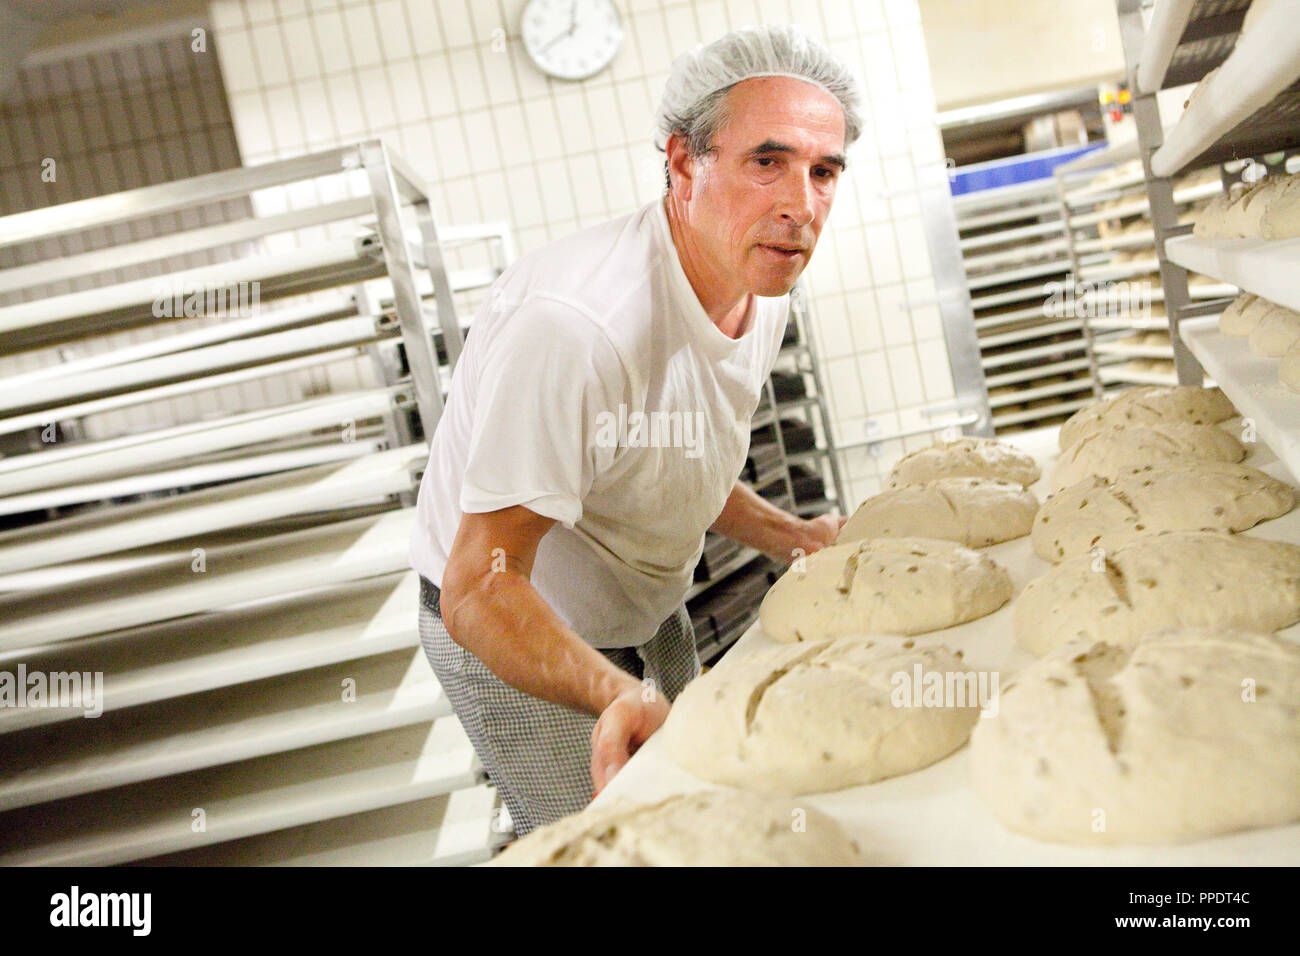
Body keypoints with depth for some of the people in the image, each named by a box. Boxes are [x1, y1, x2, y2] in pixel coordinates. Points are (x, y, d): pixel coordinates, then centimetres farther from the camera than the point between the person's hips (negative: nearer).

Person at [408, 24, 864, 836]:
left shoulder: (763, 293, -8)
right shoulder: (572, 322, -37)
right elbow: (479, 590, -36)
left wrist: (790, 537, -4)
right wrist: (611, 693, -51)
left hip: (651, 620, 8)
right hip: (519, 643, -7)